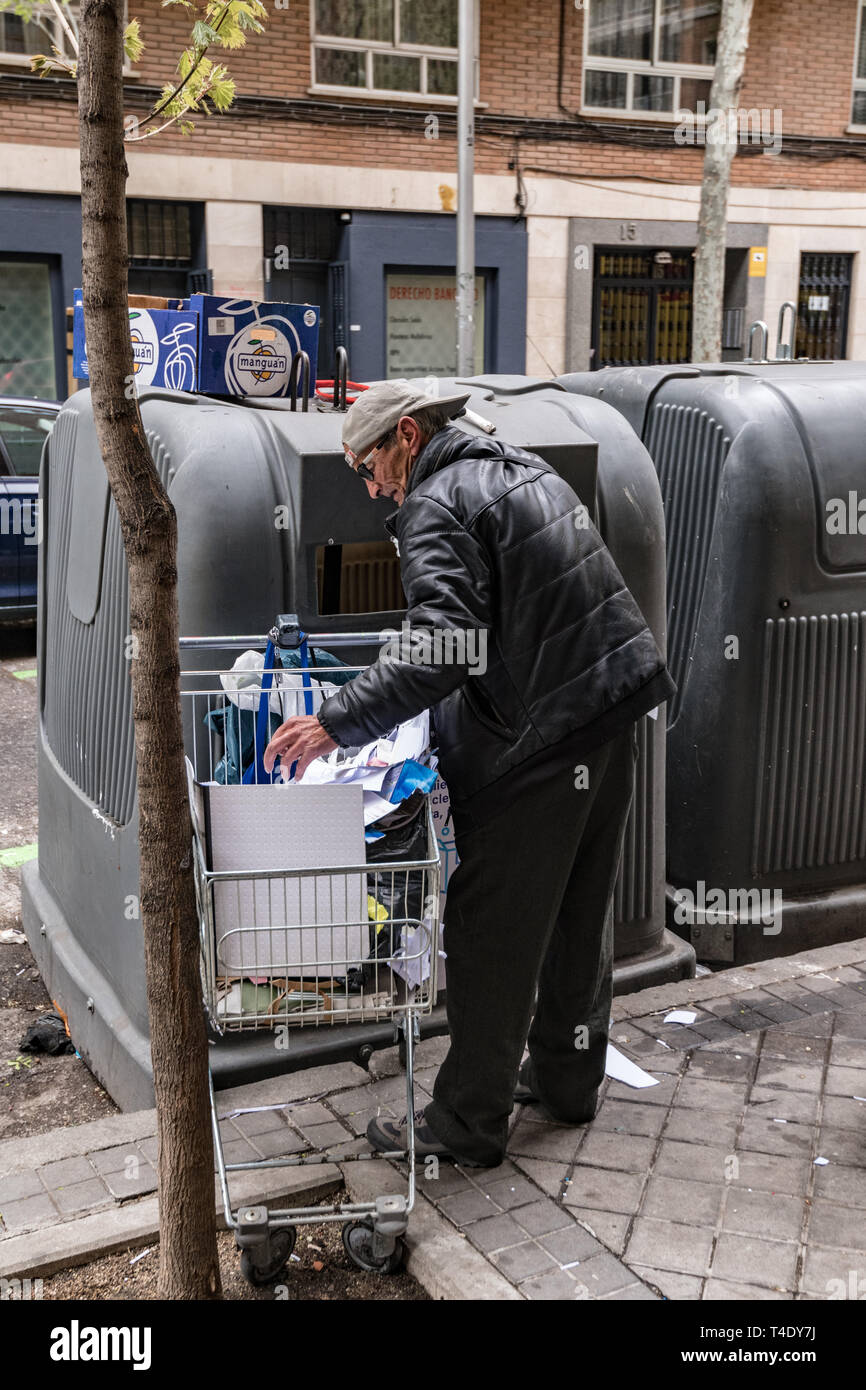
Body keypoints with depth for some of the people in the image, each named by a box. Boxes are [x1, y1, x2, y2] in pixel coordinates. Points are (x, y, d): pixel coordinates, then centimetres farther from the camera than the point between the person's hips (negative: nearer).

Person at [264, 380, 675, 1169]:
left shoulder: (437, 507, -12)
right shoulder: (525, 469, 17)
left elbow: (442, 651, -25)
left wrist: (337, 722, -23)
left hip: (537, 741, -10)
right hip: (611, 716, 10)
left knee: (494, 935, 1)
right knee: (580, 915, 19)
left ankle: (469, 1125, 12)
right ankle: (568, 1080, 35)